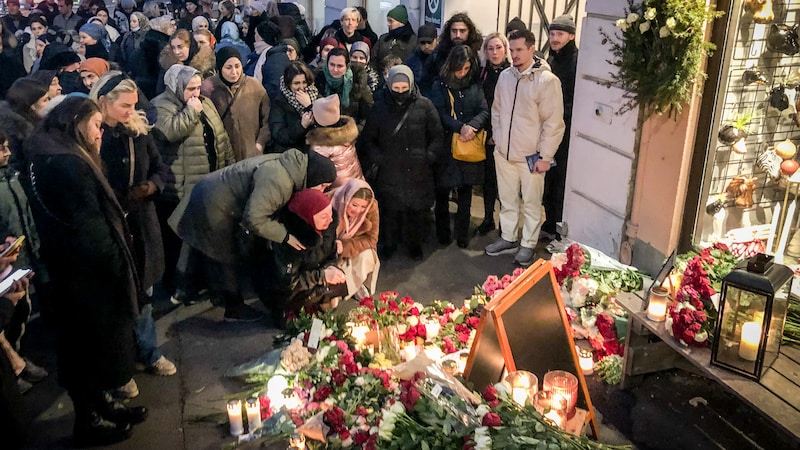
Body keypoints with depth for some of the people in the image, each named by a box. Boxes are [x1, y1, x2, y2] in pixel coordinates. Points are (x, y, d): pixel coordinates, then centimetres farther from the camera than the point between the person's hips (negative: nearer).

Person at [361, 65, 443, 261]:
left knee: (415, 209, 10)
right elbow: (368, 138, 8)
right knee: (390, 210, 5)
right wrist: (378, 158, -4)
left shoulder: (424, 105, -2)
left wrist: (429, 156, -5)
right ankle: (388, 244, 28)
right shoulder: (380, 107, -1)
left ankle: (414, 244, 32)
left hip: (418, 171, 0)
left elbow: (437, 136, 5)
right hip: (389, 172, 0)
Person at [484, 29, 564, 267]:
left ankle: (528, 245, 24)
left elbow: (554, 123, -14)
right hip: (504, 152, 5)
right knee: (507, 199, 18)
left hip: (531, 156, -5)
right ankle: (508, 238, 34)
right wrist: (498, 139, 11)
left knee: (531, 203, 9)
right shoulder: (504, 76, 2)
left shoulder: (547, 80, -14)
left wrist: (545, 156, -14)